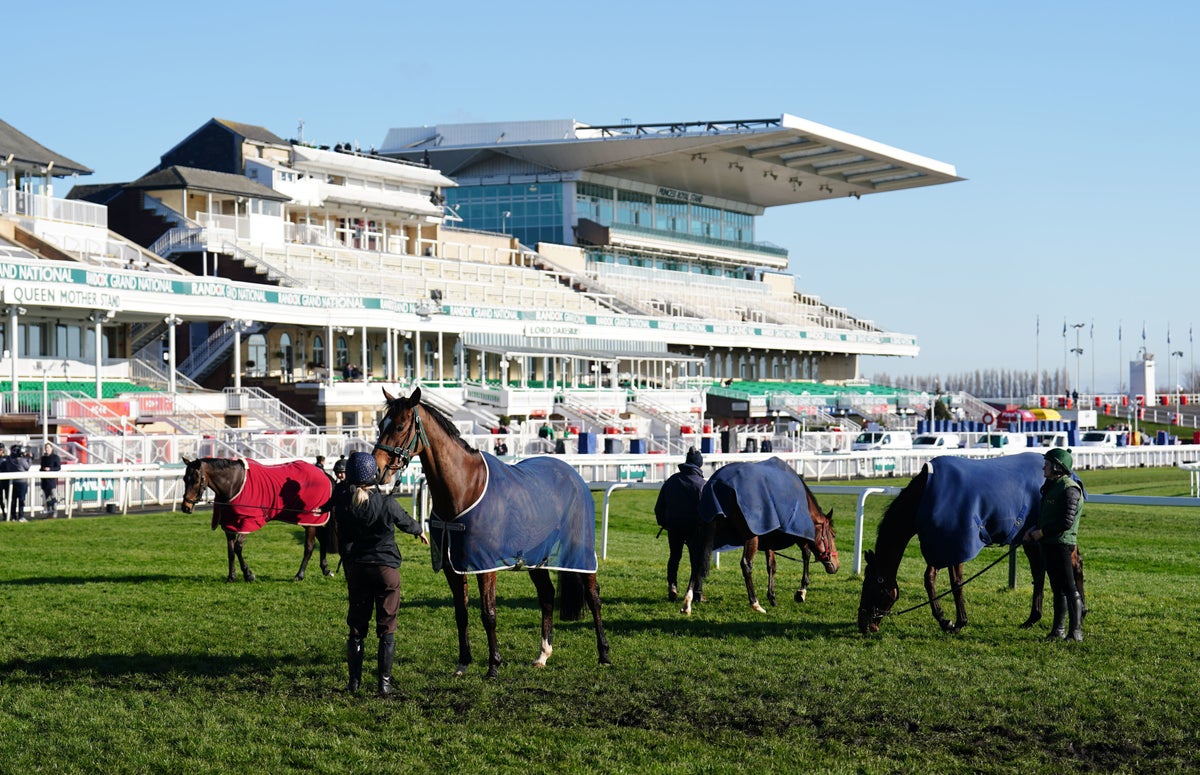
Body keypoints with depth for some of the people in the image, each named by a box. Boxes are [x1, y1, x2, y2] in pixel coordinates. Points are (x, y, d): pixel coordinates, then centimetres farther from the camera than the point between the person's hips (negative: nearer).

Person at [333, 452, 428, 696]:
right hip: (386, 567, -3)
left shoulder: (343, 502, -9)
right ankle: (384, 682, 4)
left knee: (356, 627, 13)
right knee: (387, 628, 6)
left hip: (355, 568, 3)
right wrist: (419, 531, 28)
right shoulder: (387, 504, -12)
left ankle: (354, 681, 13)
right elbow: (406, 522, 9)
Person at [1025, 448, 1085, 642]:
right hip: (1048, 544, 10)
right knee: (1057, 588, 15)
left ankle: (1076, 631, -4)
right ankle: (1059, 630, 21)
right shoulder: (1051, 487, 15)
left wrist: (1042, 532, -17)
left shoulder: (1069, 489, -15)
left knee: (1068, 588, -6)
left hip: (1061, 544, -10)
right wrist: (1034, 531, 7)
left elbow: (1066, 522, -22)